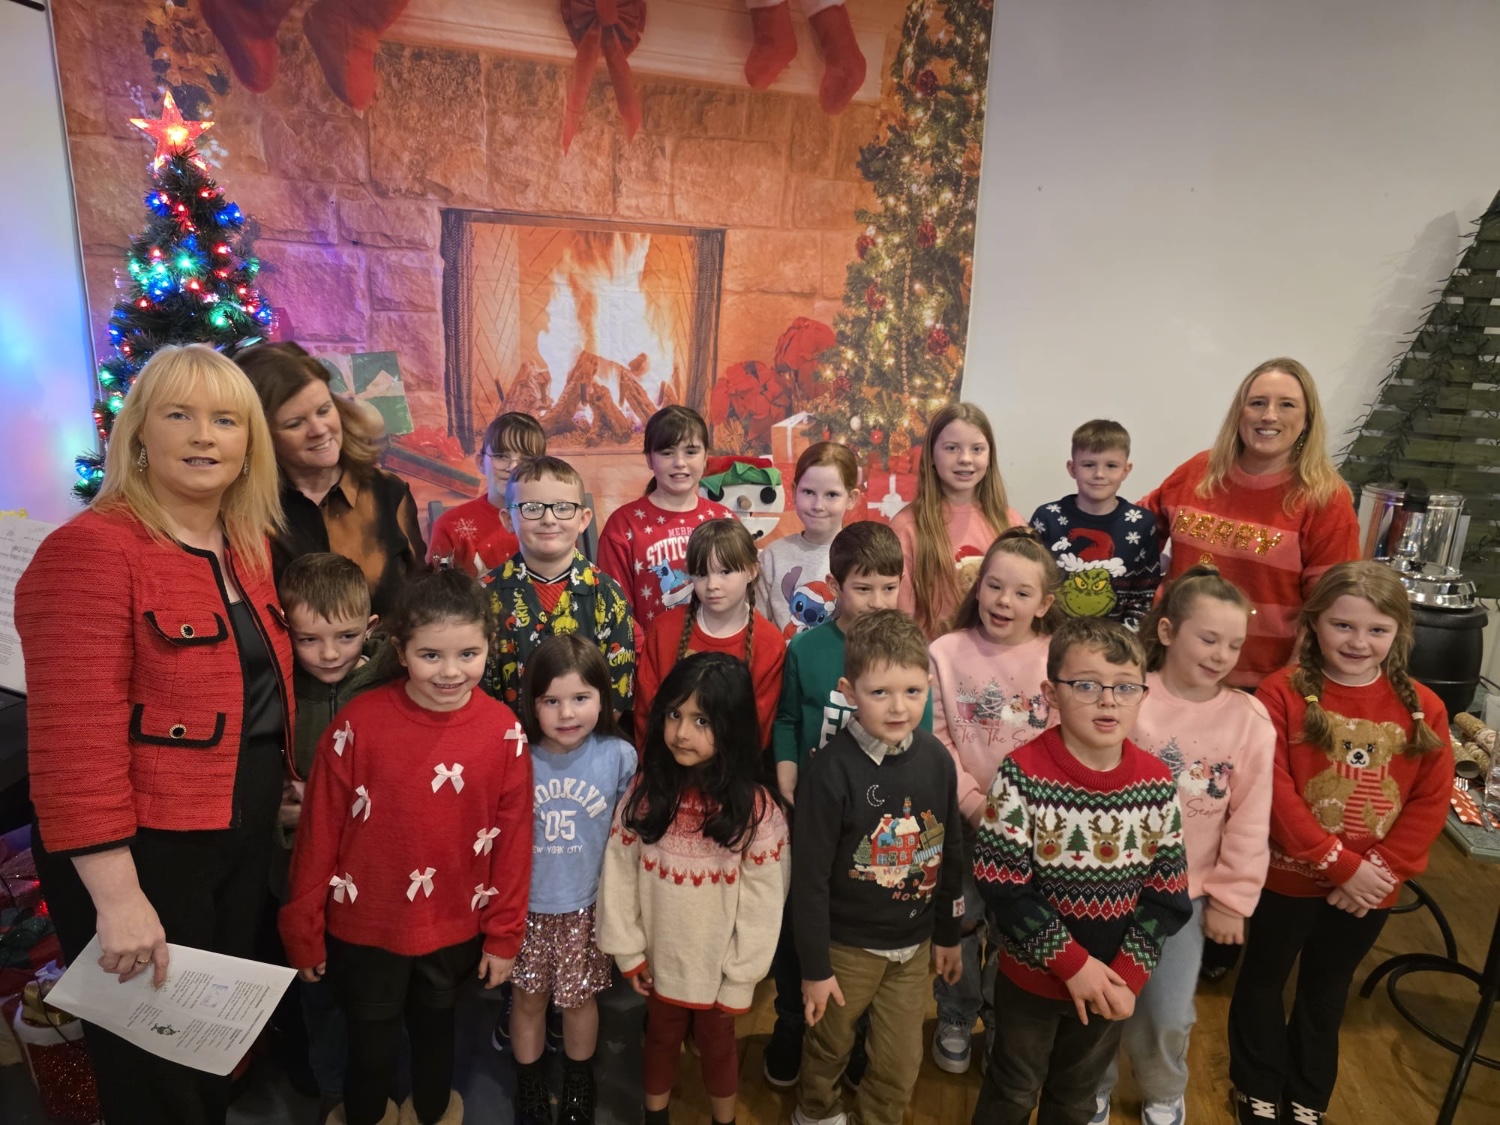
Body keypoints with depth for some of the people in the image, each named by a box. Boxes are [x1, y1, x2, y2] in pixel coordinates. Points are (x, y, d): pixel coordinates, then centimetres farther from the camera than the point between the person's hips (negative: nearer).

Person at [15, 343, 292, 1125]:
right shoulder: (92, 550, -20)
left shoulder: (247, 549, 5)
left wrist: (280, 787, 12)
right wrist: (116, 893, -25)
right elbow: (74, 737, -24)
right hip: (144, 851, -7)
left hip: (243, 834, 7)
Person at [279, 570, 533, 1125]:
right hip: (363, 928, -1)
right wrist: (303, 931, -3)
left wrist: (504, 934, -3)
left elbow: (513, 841, -8)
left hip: (455, 930, 2)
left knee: (435, 1034, 26)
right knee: (371, 1049, 20)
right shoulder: (359, 724, -20)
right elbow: (319, 834, -11)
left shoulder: (504, 732, -16)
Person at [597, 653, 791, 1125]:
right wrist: (628, 949, -5)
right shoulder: (645, 791, -13)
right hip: (661, 956, 2)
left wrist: (741, 978, -11)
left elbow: (763, 902, -14)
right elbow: (619, 874, -7)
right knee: (661, 1036, 25)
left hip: (719, 963, -2)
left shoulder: (756, 809, -20)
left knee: (717, 1042, 21)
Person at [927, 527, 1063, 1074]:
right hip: (960, 821, 0)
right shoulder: (946, 652, -9)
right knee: (958, 924, 16)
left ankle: (1005, 1024, 42)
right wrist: (973, 802, -14)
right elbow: (934, 738, -9)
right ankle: (955, 1020, 40)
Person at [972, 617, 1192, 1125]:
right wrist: (1072, 962, -19)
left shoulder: (1157, 781, -10)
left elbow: (1167, 891, -5)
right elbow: (1002, 886, -20)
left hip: (1113, 980, 3)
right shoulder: (1023, 773, -22)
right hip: (1033, 975, -3)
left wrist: (1129, 973, -13)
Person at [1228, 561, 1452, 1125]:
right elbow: (1273, 791, -20)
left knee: (1327, 991, 23)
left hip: (1370, 888, 3)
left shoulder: (1423, 708, -5)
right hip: (1288, 876, -3)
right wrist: (1340, 865, -20)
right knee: (1264, 981, 17)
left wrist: (1378, 872, -13)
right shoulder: (1282, 692, -17)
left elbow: (1431, 803, -5)